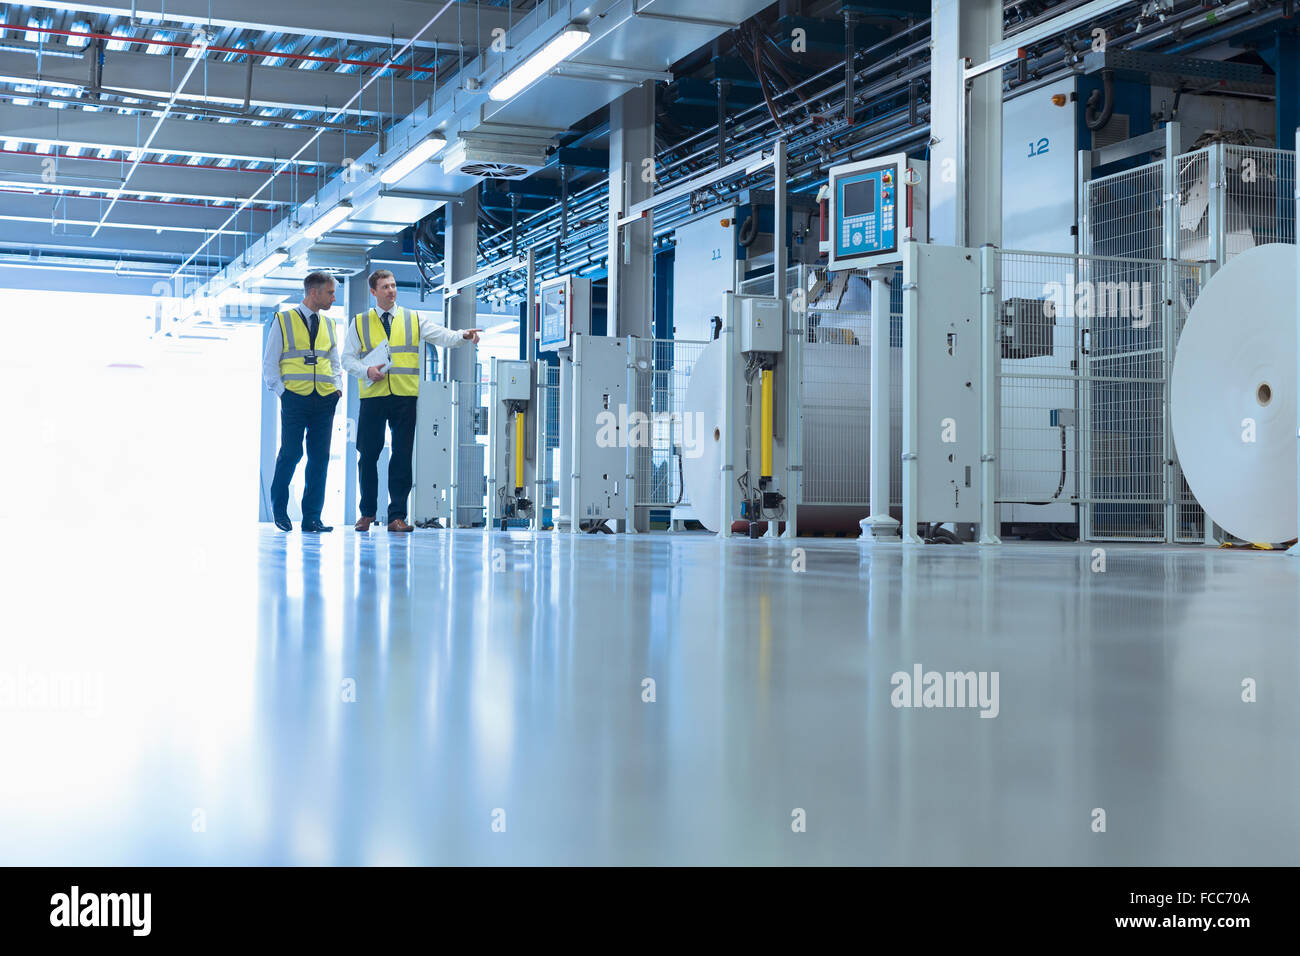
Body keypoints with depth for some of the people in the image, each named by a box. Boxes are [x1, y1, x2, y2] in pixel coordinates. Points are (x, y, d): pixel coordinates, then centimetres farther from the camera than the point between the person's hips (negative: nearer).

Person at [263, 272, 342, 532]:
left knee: (320, 458, 0)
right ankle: (279, 509, 14)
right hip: (295, 396, -4)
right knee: (291, 453, -6)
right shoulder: (283, 321, 4)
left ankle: (311, 517, 4)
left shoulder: (329, 325, 18)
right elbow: (269, 362, 3)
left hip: (324, 400, 4)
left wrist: (337, 387, 7)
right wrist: (281, 390, -7)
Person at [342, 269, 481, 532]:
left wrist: (463, 336, -21)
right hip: (373, 395, 0)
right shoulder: (360, 323, 12)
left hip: (405, 395, 0)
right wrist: (367, 371, -9)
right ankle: (367, 513, 17)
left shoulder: (414, 320, 11)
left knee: (403, 456, -2)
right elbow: (348, 358, 11)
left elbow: (442, 336, -2)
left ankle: (397, 516, 2)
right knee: (368, 455, 3)